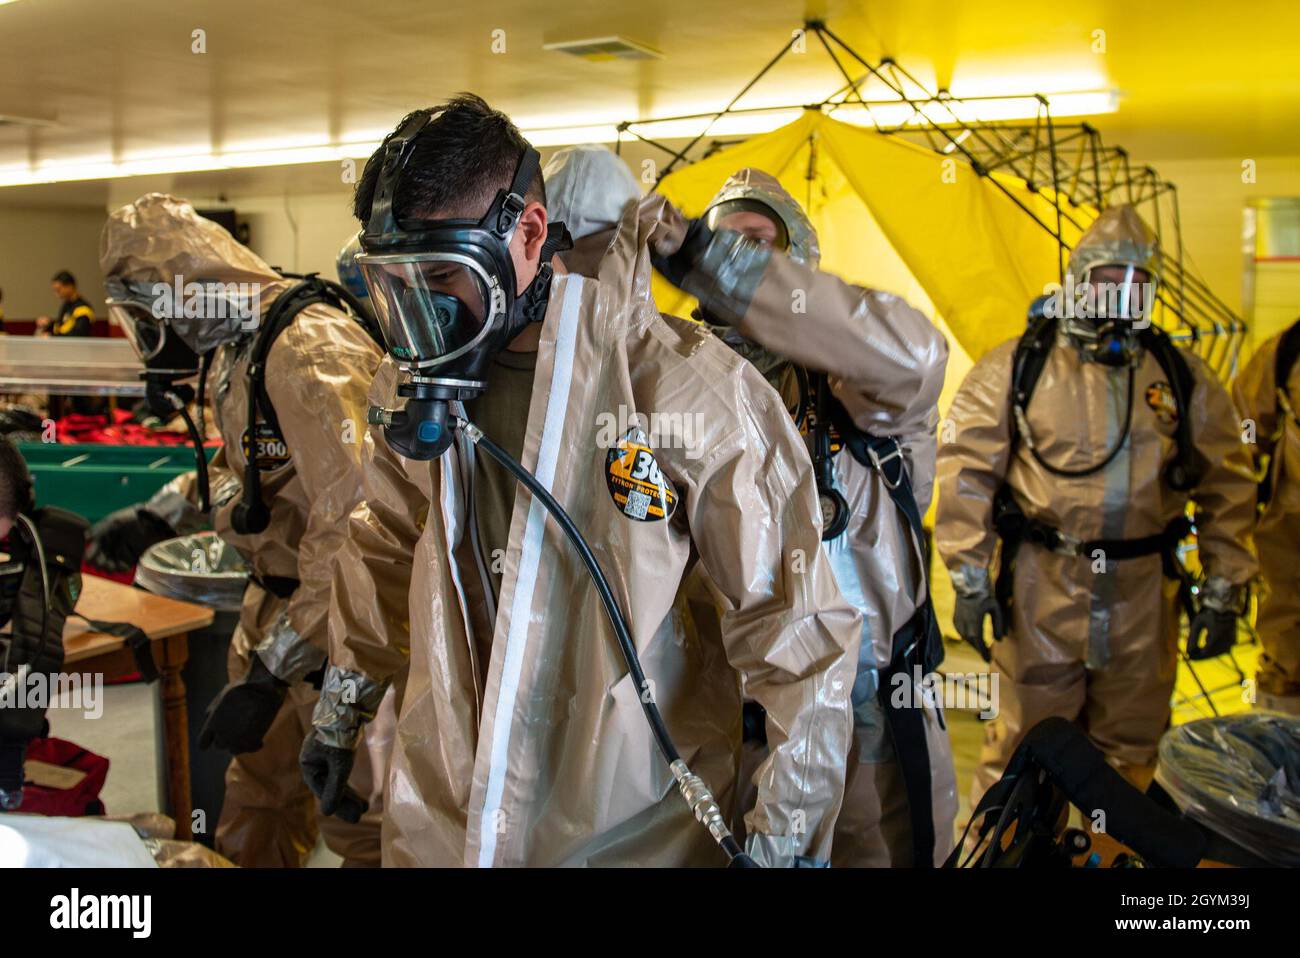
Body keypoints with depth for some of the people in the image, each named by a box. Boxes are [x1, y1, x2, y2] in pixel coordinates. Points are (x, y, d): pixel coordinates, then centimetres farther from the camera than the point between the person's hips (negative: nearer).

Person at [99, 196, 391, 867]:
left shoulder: (311, 353, -26)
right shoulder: (238, 348, 7)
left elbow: (348, 530, -32)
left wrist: (271, 673, -30)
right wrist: (158, 513, 18)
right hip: (276, 596, 9)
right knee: (258, 775, 22)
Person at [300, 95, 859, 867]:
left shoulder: (687, 390, -20)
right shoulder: (413, 384, -3)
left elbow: (796, 629, -13)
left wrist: (788, 839, -10)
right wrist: (340, 712, 22)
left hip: (632, 831, -4)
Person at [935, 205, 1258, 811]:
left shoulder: (1184, 379, 7)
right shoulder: (1015, 368, -2)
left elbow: (1226, 488, 10)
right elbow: (965, 474, -4)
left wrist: (1224, 591, 5)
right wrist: (970, 580, -8)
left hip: (1143, 595, 3)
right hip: (1042, 588, -3)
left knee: (1130, 750, 14)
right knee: (1024, 745, 4)